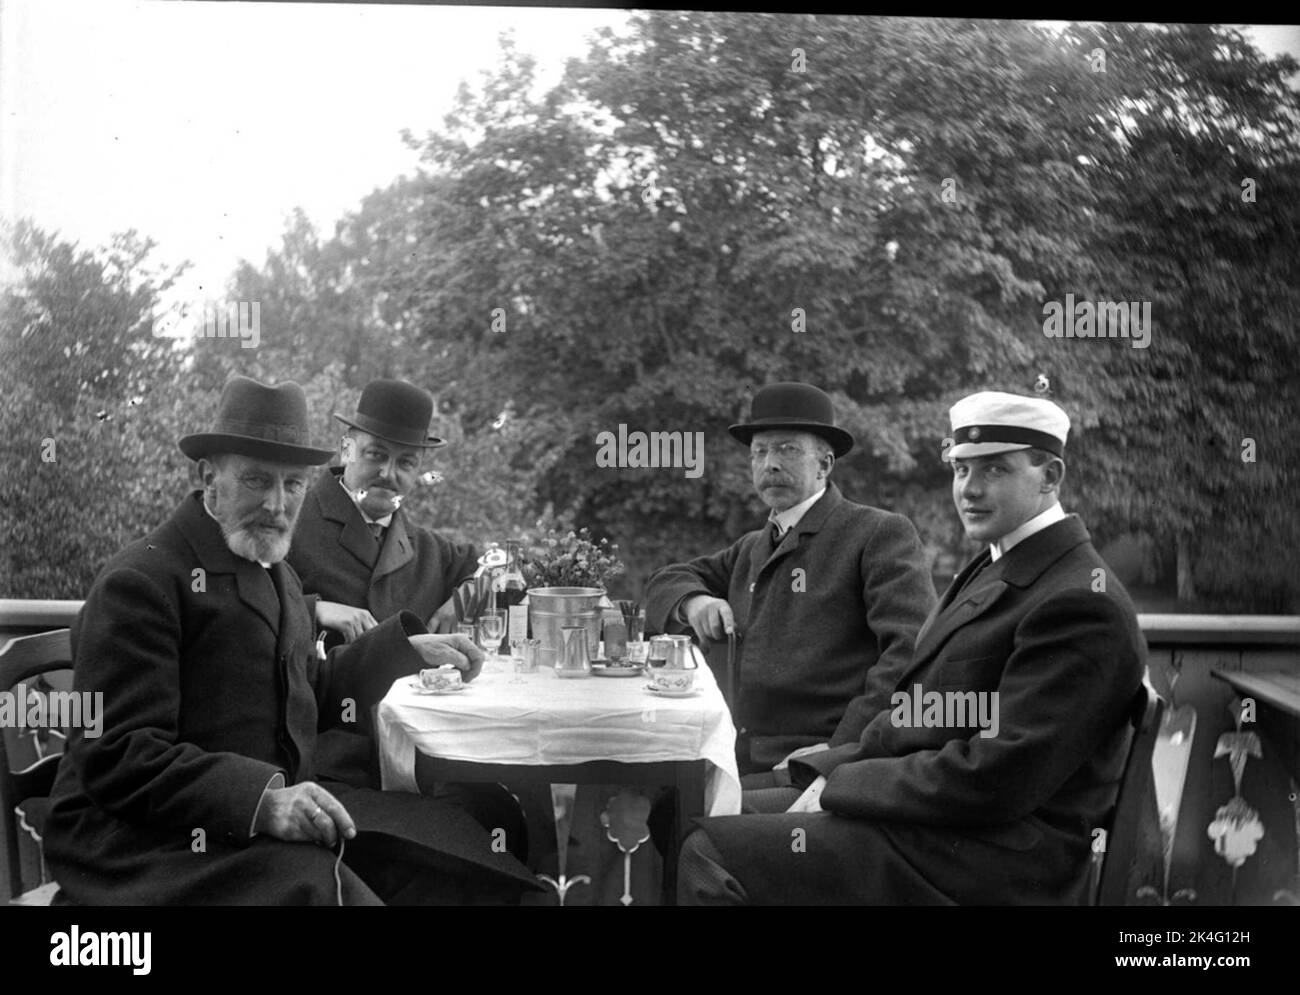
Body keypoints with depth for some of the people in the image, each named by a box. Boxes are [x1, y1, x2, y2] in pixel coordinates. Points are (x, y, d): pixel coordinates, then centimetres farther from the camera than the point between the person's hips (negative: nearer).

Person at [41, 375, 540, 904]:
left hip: (276, 816, 8)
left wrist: (408, 647, 20)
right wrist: (260, 801, -31)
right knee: (320, 887, -34)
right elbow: (117, 758, -20)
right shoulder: (140, 582, -13)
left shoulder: (278, 575, 17)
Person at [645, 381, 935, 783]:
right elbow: (667, 581, 30)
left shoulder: (882, 534, -1)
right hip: (745, 762, 6)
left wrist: (843, 746, -21)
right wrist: (693, 601, 5)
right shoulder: (752, 548, 21)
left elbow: (914, 652, -12)